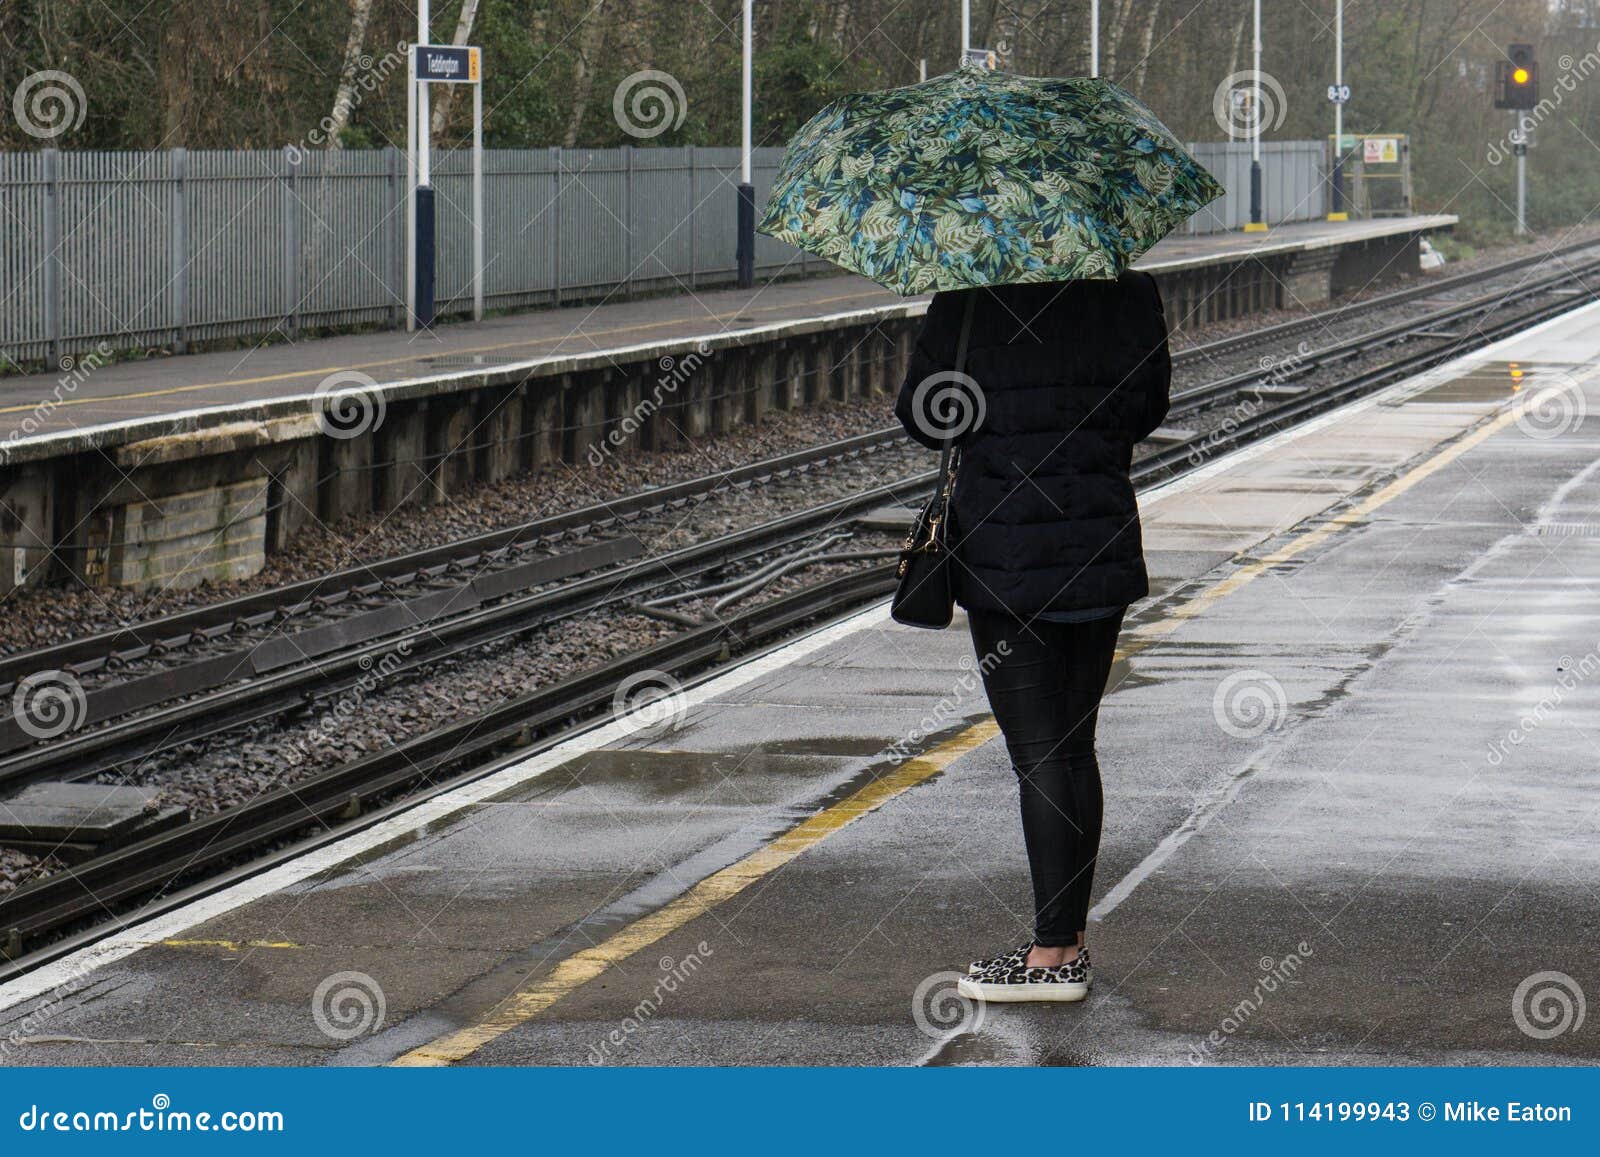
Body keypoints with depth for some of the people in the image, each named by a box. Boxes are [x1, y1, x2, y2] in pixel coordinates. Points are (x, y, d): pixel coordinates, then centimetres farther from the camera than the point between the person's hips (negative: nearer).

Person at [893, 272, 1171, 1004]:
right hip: (1102, 551, 4)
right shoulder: (1130, 296, -2)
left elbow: (920, 418, -1)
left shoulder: (966, 304, -10)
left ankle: (1052, 954, -2)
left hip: (1003, 553, -4)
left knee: (1036, 753, -2)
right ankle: (1070, 940, 17)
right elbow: (1146, 411, 8)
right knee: (1075, 746, 13)